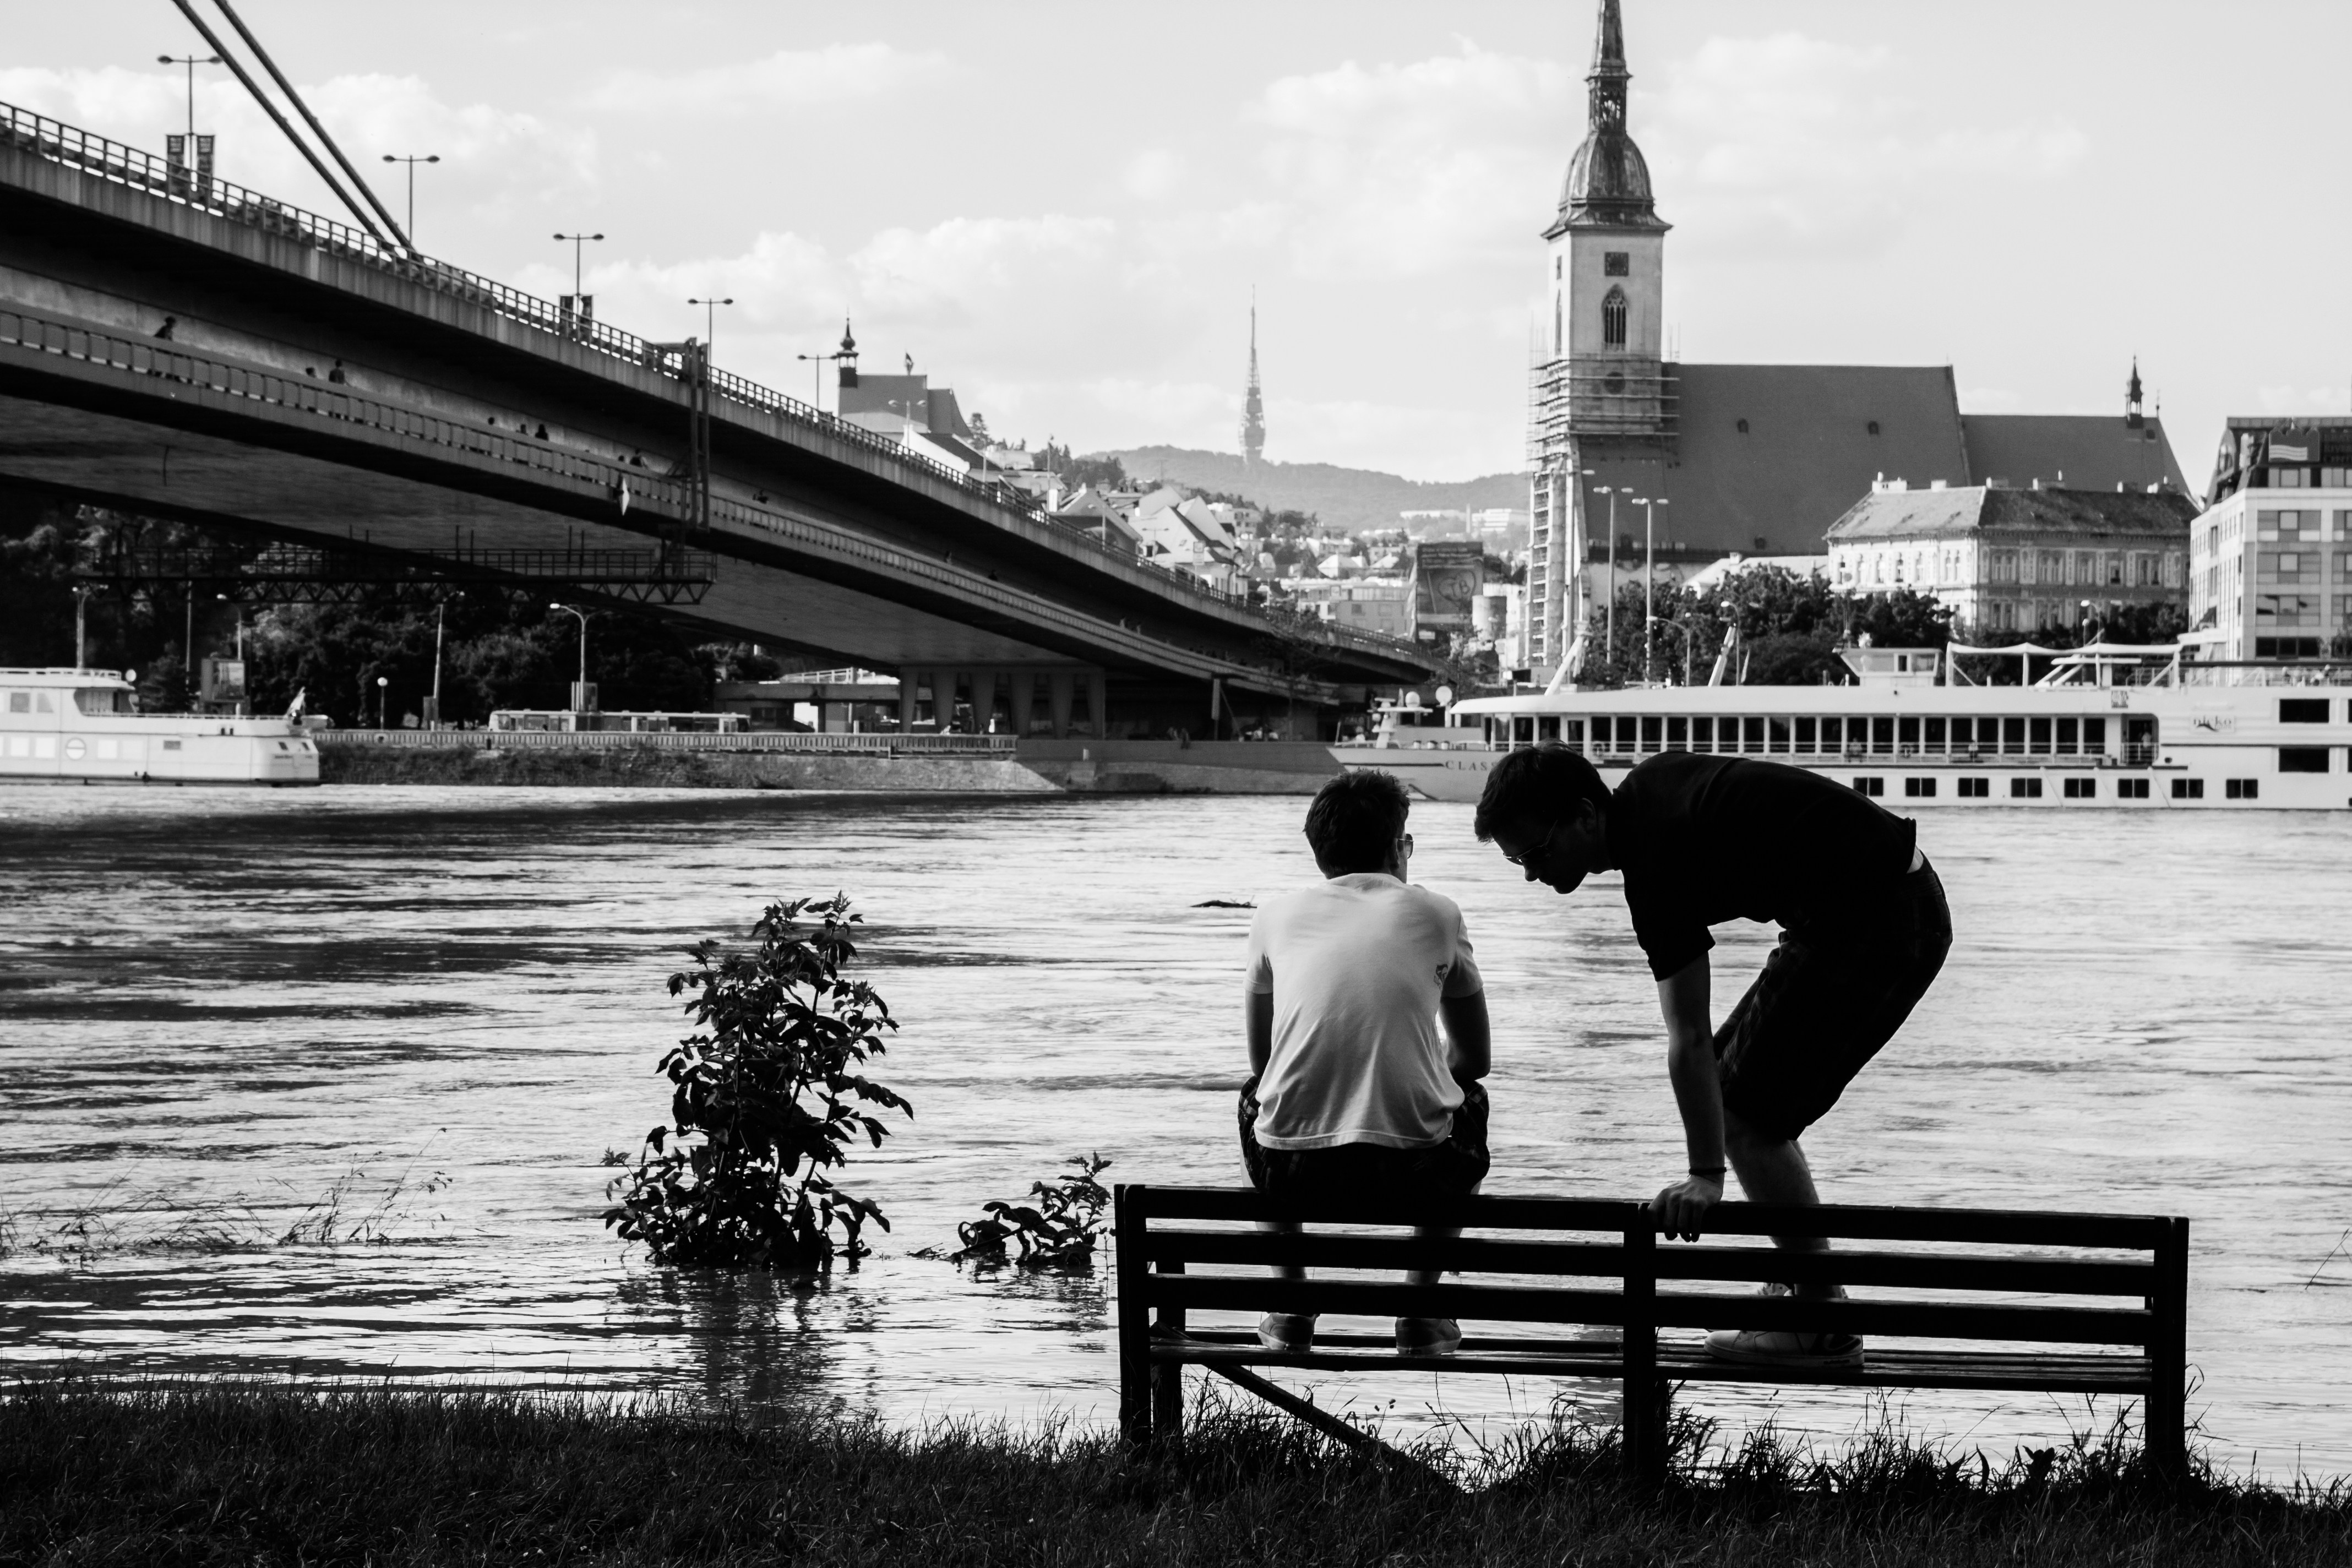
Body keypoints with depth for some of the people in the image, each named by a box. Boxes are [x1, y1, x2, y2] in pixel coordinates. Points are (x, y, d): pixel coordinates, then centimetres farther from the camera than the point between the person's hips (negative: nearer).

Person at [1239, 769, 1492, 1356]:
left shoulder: (1277, 916, 14)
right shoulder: (1435, 914, 11)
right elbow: (1476, 1057, 24)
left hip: (1292, 1170, 1)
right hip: (1414, 1169, -1)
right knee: (1471, 1103, 34)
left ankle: (1290, 1308, 30)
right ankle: (1422, 1307, 27)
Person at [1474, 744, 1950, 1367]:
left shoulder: (1657, 862, -21)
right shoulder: (1644, 788, 6)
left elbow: (1689, 1038, -25)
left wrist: (1706, 1175, -27)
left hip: (1877, 925, -10)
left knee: (1746, 1115, -9)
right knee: (1735, 1077, 14)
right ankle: (1800, 1286, 17)